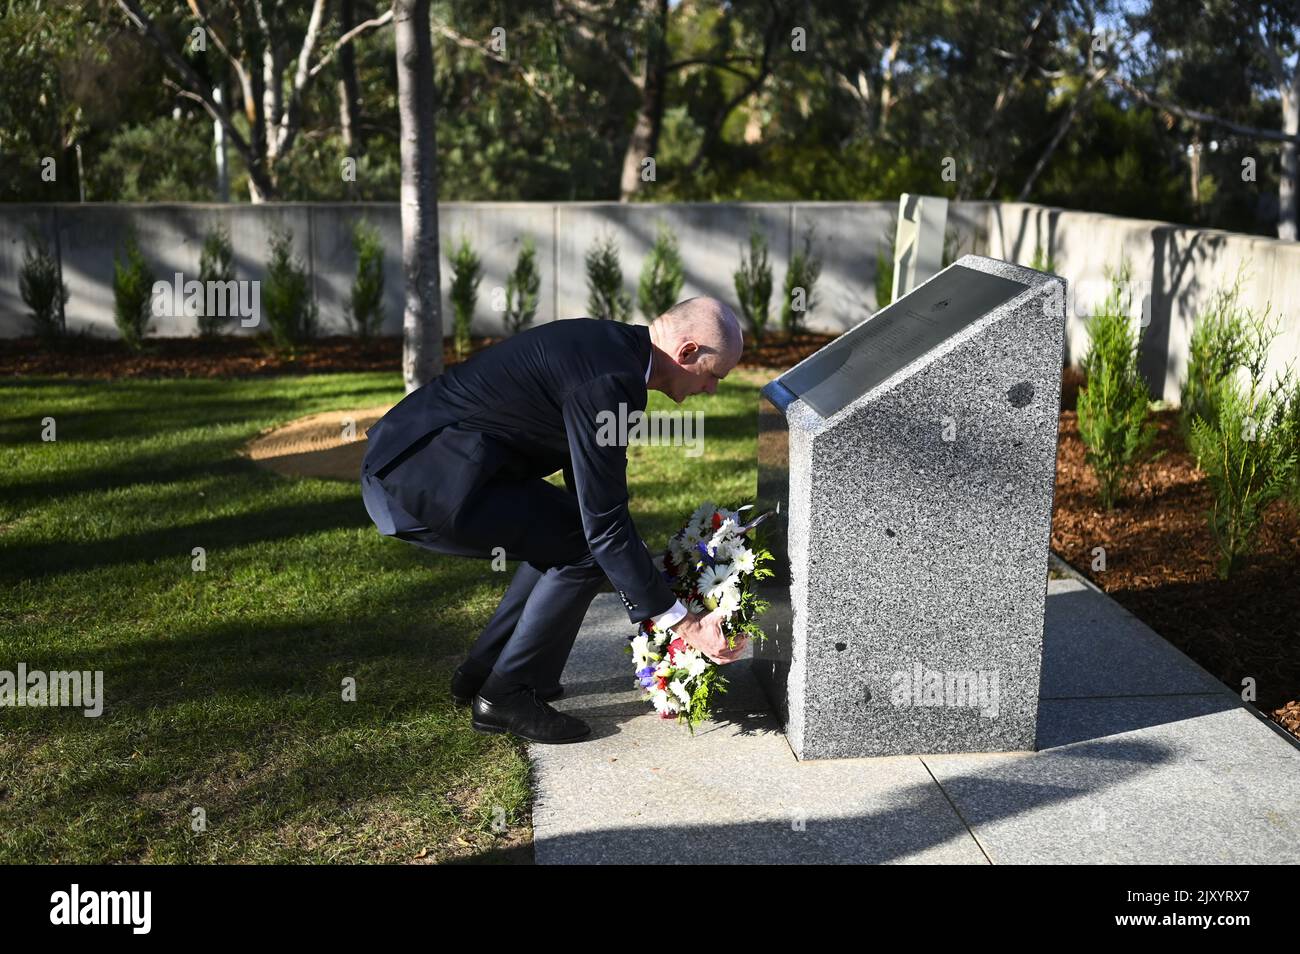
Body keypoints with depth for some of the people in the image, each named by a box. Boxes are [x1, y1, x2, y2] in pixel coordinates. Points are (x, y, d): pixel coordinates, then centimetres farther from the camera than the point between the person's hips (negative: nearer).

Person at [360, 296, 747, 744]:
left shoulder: (607, 344, 12)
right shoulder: (609, 380, -20)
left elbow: (592, 485, 22)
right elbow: (605, 524, -19)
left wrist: (652, 593, 25)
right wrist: (684, 622, -11)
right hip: (427, 478, -10)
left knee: (566, 534, 17)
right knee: (585, 544, -7)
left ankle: (480, 672, 26)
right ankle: (505, 696, 5)